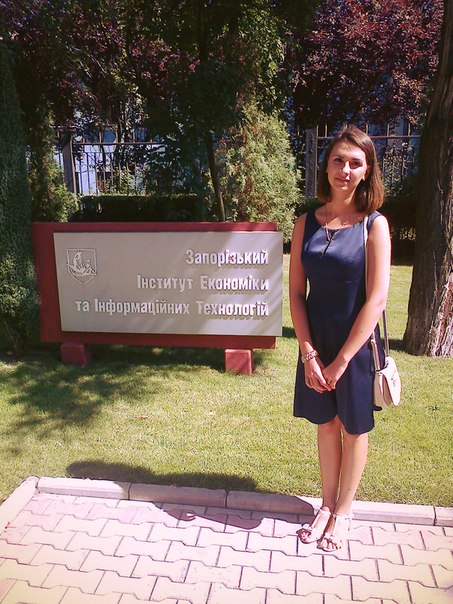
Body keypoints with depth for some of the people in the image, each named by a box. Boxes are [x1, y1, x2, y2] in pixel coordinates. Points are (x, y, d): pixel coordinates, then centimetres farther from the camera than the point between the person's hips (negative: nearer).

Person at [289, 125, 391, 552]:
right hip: (315, 343, 3)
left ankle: (343, 511, 35)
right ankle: (326, 505, 38)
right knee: (325, 424, 17)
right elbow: (296, 292, -1)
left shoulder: (374, 225, -11)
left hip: (356, 345, -3)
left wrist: (341, 361, -15)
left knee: (353, 428, 14)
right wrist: (309, 354, -9)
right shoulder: (307, 223, -1)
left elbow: (376, 300, -15)